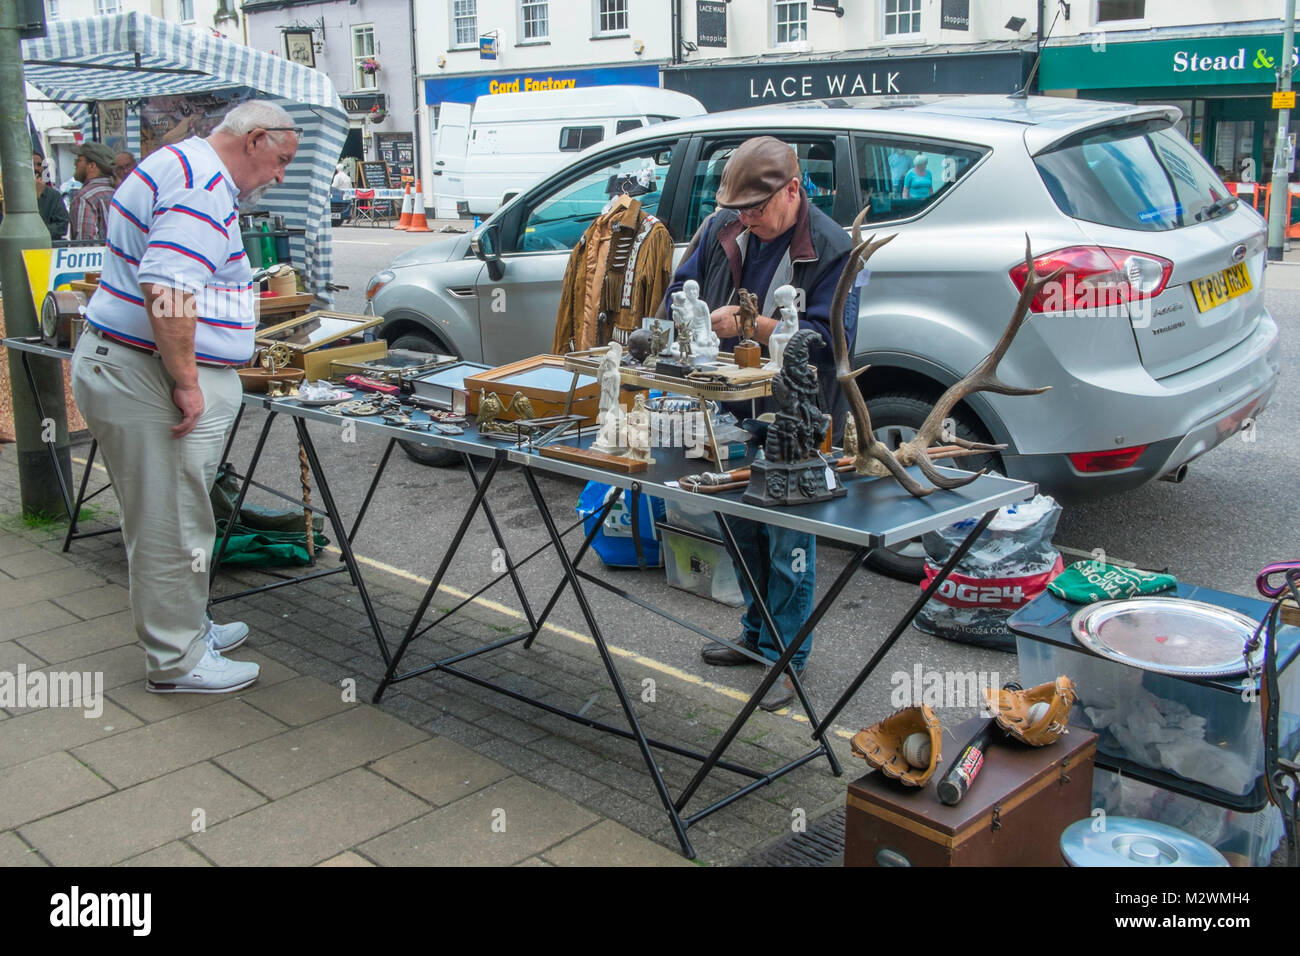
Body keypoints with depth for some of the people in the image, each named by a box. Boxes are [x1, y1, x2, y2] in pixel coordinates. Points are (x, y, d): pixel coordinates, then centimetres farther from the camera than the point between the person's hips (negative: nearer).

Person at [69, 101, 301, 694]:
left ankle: (186, 628, 35)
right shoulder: (205, 185, -19)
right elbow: (167, 288, -31)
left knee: (168, 520, 21)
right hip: (152, 380, -11)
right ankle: (176, 662, 12)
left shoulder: (182, 166, 17)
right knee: (172, 528, 0)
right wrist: (187, 383, -25)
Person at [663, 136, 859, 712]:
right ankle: (757, 635, 35)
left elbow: (831, 337, -20)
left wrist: (752, 326, -24)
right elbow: (679, 294, 11)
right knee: (743, 529, 17)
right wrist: (705, 319, -11)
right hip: (732, 411, 6)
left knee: (788, 542, 1)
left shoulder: (830, 248, -13)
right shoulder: (721, 230, 4)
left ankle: (785, 657, 15)